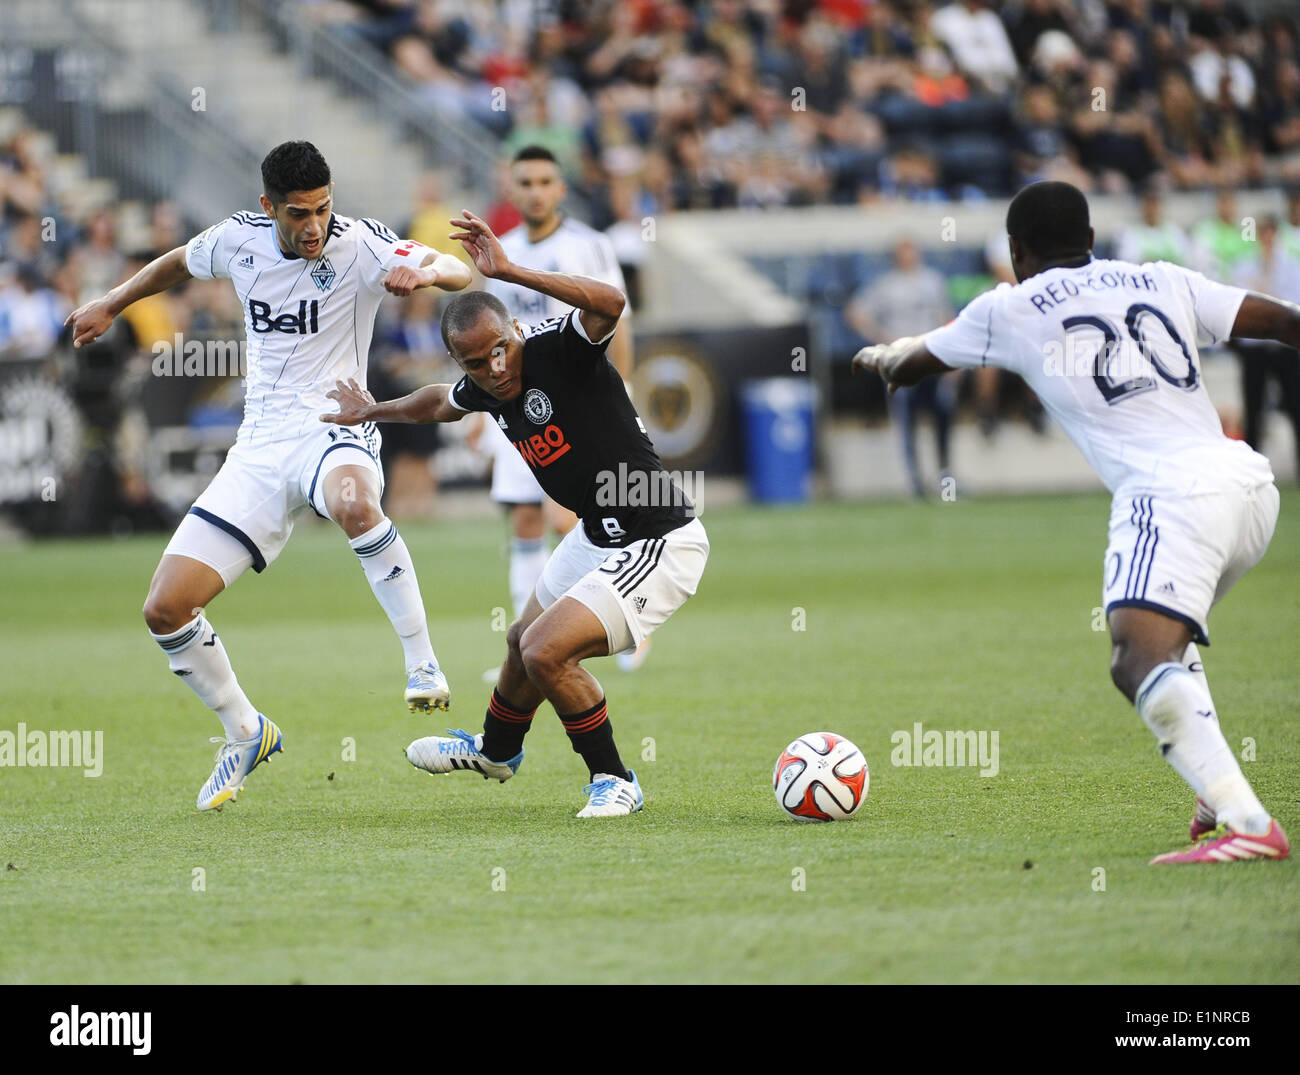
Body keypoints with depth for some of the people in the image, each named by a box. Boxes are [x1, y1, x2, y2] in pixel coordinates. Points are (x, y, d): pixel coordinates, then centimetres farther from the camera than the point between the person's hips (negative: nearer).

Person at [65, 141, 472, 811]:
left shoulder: (358, 244, -9)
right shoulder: (240, 239, 5)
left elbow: (458, 271, -21)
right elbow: (180, 263, 28)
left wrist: (427, 272, -43)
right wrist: (109, 305, 39)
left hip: (333, 430, -5)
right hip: (259, 448, 5)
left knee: (355, 505, -44)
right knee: (165, 609, -4)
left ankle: (422, 661, -30)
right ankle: (245, 733, 19)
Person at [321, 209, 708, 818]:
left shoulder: (559, 349, -24)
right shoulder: (487, 387, -1)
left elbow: (610, 304, -48)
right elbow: (440, 403, 25)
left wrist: (508, 271, -48)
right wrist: (374, 411, 40)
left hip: (662, 545, -10)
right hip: (598, 535, 10)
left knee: (546, 652, -19)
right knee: (524, 639, 28)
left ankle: (613, 781, 2)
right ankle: (496, 751, 57)